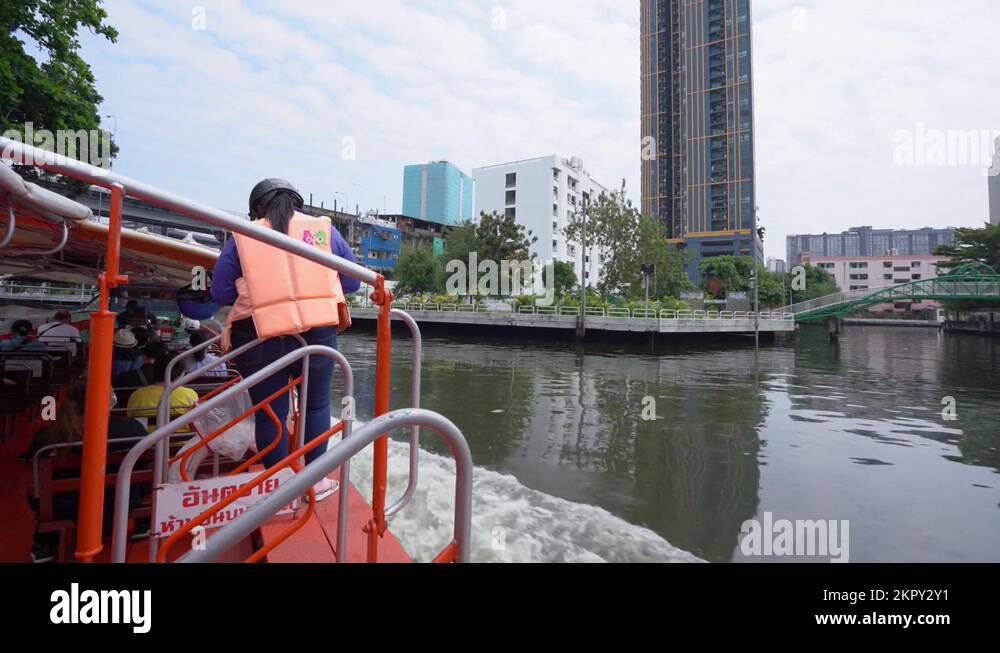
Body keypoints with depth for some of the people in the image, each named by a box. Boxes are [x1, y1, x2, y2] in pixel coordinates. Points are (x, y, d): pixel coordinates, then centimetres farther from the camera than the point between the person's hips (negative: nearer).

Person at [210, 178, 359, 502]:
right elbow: (352, 282, 8)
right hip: (317, 333, 1)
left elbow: (220, 293, 3)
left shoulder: (242, 238, 4)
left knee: (270, 414, 13)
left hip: (259, 339, 0)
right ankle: (316, 479, 26)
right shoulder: (324, 229, 5)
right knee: (316, 405, 18)